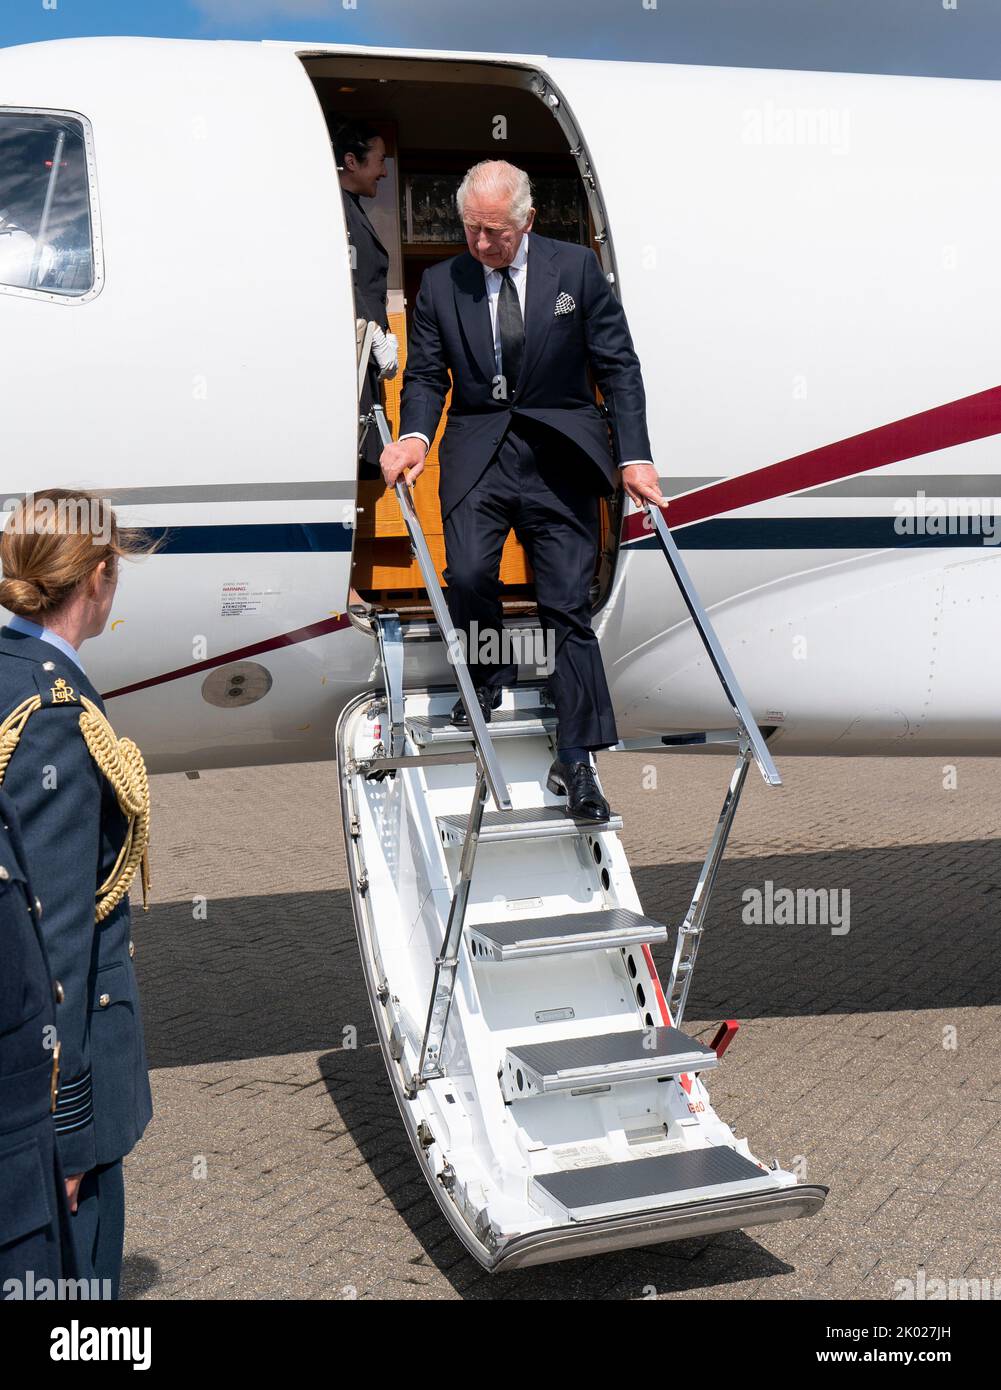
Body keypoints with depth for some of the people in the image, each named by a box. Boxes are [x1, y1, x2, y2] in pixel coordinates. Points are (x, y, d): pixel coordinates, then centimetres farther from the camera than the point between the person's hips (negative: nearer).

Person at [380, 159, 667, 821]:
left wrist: (635, 455, -8)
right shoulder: (441, 283, 6)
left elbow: (618, 365, 1)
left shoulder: (577, 268, 1)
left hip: (559, 451, -1)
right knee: (467, 573, -23)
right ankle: (488, 679, 10)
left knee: (568, 601, -2)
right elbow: (426, 374, 9)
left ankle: (576, 761, 6)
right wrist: (414, 435, -13)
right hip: (477, 449, 1)